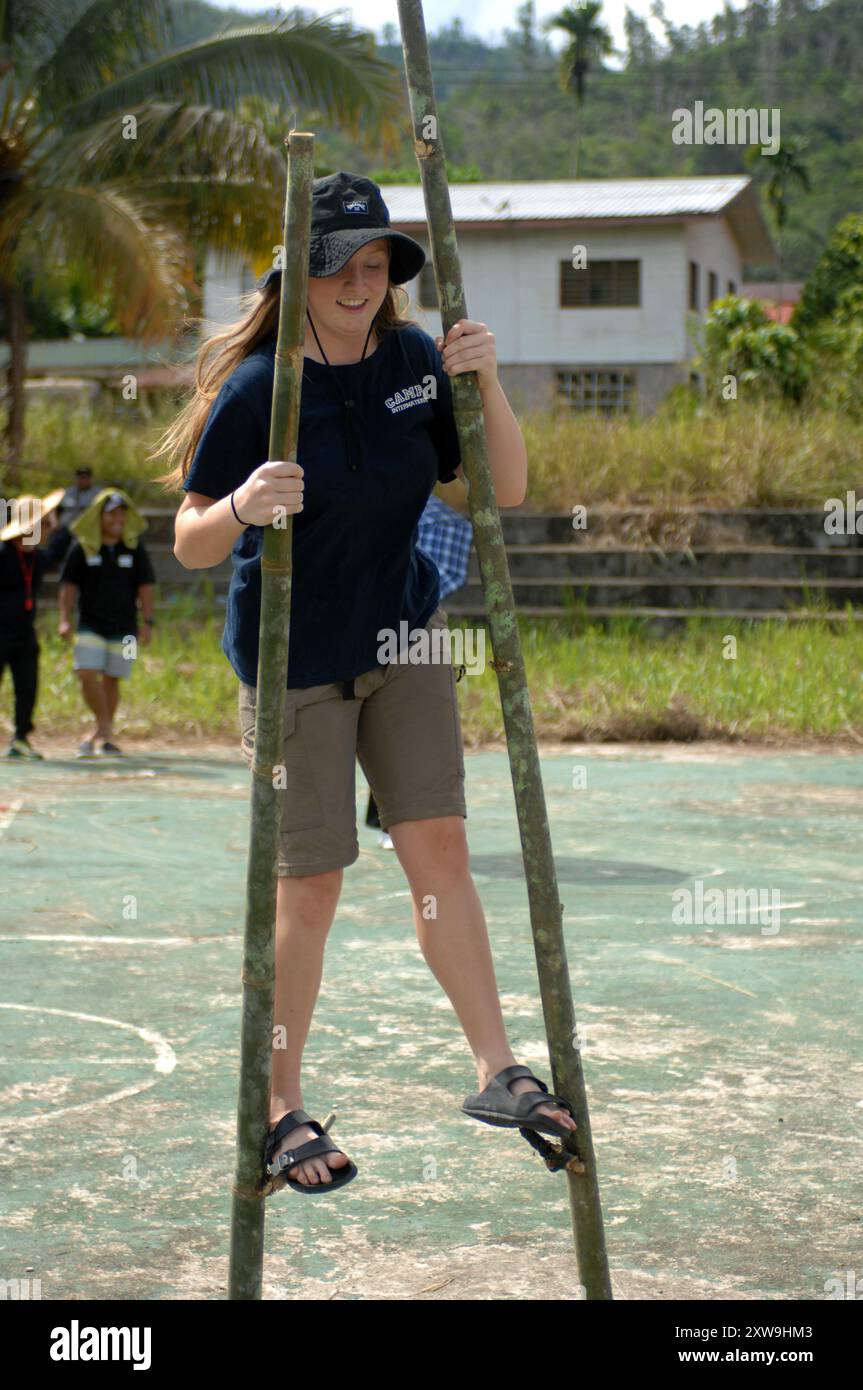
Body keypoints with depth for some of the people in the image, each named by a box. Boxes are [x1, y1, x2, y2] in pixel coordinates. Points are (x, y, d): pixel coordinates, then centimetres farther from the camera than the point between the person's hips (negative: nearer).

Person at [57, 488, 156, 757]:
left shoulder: (135, 549, 4)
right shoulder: (82, 548, 1)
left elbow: (145, 586, 5)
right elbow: (69, 585, 1)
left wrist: (148, 621, -4)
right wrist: (65, 619, -9)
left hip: (123, 627, 1)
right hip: (90, 624, -1)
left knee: (111, 681, 2)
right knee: (87, 675, -15)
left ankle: (99, 735, 12)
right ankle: (105, 730, -4)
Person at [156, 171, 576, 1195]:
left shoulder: (415, 359, -5)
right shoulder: (257, 388, -19)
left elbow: (505, 492, -3)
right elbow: (190, 545, -15)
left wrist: (488, 384, -20)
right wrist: (243, 507, -37)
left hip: (403, 637, 4)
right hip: (293, 661, -4)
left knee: (438, 848, -1)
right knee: (310, 887, -1)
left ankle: (499, 1074, 6)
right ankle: (279, 1112, 13)